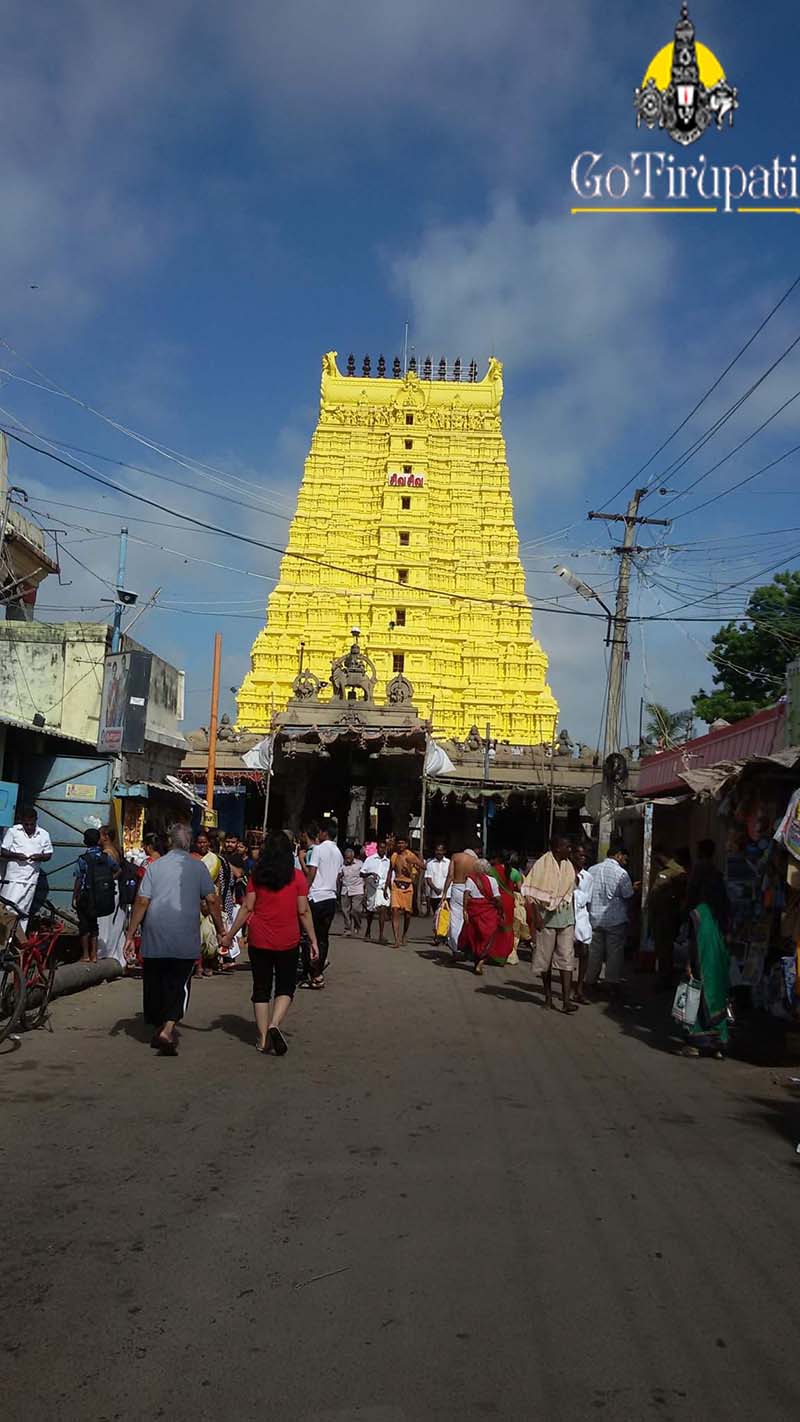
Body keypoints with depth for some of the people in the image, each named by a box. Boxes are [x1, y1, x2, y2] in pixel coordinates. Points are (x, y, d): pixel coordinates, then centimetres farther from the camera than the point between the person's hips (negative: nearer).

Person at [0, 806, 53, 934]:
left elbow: (49, 855, 10)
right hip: (13, 877, -2)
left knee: (23, 912, 8)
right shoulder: (13, 831, -1)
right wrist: (16, 855, -17)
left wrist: (40, 857, -12)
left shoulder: (44, 835, 4)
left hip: (31, 879, 2)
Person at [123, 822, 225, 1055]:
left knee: (154, 983, 15)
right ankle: (168, 1029, -14)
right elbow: (211, 900, -1)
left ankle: (159, 1027, 26)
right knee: (179, 985, 3)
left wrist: (130, 935, 2)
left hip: (154, 937, 2)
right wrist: (221, 930, 9)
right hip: (186, 940, -1)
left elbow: (142, 901, -2)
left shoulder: (154, 866, 3)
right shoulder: (199, 867, 1)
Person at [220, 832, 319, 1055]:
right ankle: (274, 1025, -12)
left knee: (261, 988, 12)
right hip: (288, 942, -1)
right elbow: (304, 911, -5)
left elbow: (247, 908, -1)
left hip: (259, 940, 1)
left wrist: (230, 935, 8)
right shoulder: (297, 876, -5)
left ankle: (263, 1038, 12)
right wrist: (313, 940, 3)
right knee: (285, 988, 11)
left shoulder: (257, 876, -1)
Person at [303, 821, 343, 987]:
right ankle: (318, 972, 14)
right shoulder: (338, 852, 15)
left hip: (316, 898, -7)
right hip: (331, 898, 7)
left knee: (309, 937, -3)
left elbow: (310, 874, -13)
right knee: (323, 937, 11)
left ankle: (315, 975, -8)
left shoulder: (316, 849, -8)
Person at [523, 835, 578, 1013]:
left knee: (567, 958, -5)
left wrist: (573, 916, 15)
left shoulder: (568, 866, 8)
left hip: (566, 918, 4)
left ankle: (566, 1000, -8)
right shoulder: (542, 865, -8)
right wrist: (536, 916, -16)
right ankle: (548, 997, 20)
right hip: (547, 917, -4)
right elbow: (531, 892, -10)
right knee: (545, 958, 6)